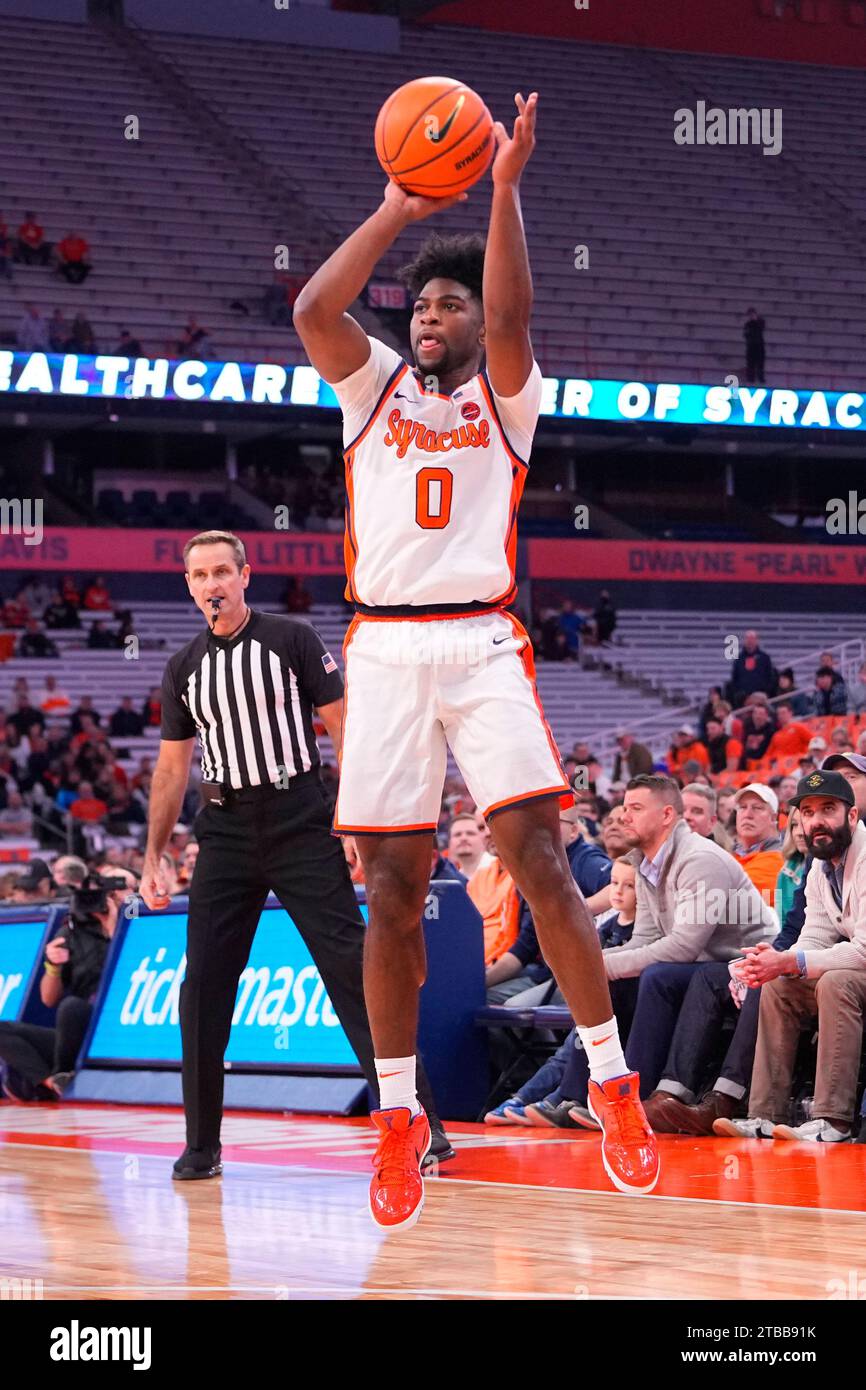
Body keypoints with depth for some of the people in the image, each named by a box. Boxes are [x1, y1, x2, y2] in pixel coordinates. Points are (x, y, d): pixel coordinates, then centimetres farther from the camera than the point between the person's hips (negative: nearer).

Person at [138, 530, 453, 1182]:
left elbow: (344, 729, -2)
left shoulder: (292, 639, -2)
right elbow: (172, 767, 18)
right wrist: (153, 858, 14)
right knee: (204, 986, 1)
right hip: (226, 830, 4)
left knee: (353, 969, -11)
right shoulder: (184, 668, 11)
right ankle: (202, 1146, 11)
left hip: (300, 824, -4)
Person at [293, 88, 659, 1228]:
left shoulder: (504, 397, 10)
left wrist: (504, 186, -18)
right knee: (394, 889, 0)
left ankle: (613, 1084, -5)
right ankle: (399, 1116, 7)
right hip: (385, 650, 2)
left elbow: (511, 315, -12)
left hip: (484, 643, -2)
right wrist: (396, 210, -5)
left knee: (538, 859, -12)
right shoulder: (374, 386, 15)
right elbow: (314, 309, -4)